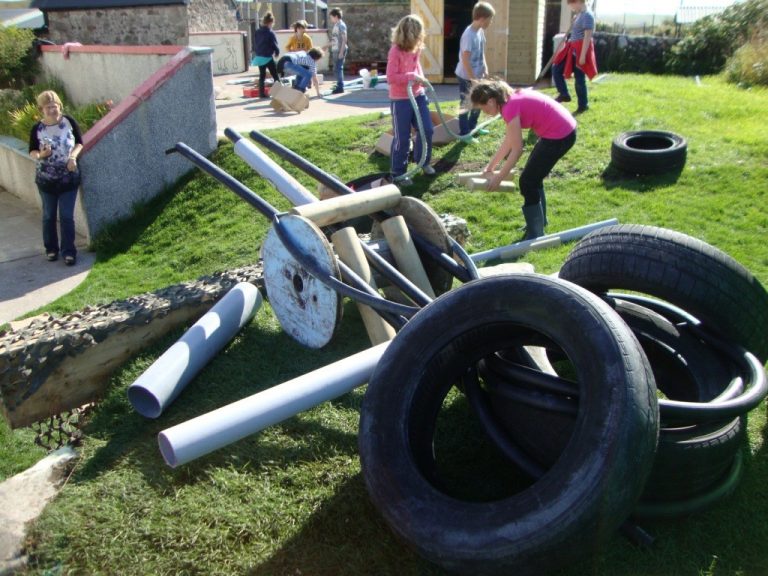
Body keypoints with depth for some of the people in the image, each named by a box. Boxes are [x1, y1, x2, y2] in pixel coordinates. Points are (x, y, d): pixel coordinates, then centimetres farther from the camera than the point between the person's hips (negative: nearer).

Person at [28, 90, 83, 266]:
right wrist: (41, 155, -22)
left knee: (67, 216, 2)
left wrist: (73, 156, -14)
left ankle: (69, 251, 11)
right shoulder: (37, 129, -8)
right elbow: (32, 151, 1)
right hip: (46, 180, 1)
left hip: (69, 178, -1)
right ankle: (51, 249, 27)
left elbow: (79, 142, 4)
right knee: (49, 216, 12)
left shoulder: (69, 121, -7)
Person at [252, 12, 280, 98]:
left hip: (259, 57, 6)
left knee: (262, 75, 12)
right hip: (268, 57, -6)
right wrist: (277, 52, 9)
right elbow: (275, 45, -9)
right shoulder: (270, 33, -14)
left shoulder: (257, 32, 5)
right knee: (275, 75, 1)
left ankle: (261, 93, 11)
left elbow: (254, 44, 12)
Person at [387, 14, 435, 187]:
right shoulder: (395, 51, -18)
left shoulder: (416, 48, 4)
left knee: (427, 130, 10)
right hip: (400, 100, -7)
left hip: (418, 95, 7)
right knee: (402, 138, 0)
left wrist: (421, 78, 4)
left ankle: (423, 161, 33)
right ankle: (398, 173, 13)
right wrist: (412, 77, -26)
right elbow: (390, 78, -23)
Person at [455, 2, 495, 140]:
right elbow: (465, 59, -24)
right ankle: (464, 133, 12)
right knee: (466, 105, 1)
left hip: (477, 75, 9)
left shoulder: (480, 31, 4)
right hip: (466, 77, -9)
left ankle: (472, 127, 35)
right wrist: (472, 79, -21)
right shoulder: (469, 35, -24)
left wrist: (485, 68, 6)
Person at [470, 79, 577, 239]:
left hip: (560, 135, -9)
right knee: (533, 176, 20)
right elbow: (508, 141, 14)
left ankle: (534, 235, 9)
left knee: (527, 181, 0)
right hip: (564, 129, 9)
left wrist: (498, 178, -8)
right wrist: (490, 166, 19)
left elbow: (517, 150, -17)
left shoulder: (510, 107, -20)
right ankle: (539, 221, 37)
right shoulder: (512, 99, 8)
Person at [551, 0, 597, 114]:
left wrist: (583, 55, -24)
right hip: (573, 48, 10)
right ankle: (564, 94, 13)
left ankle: (583, 105, 10)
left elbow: (587, 37, -20)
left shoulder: (587, 15, -15)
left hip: (580, 50, -10)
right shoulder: (579, 15, 14)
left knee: (579, 79, -3)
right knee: (556, 68, 5)